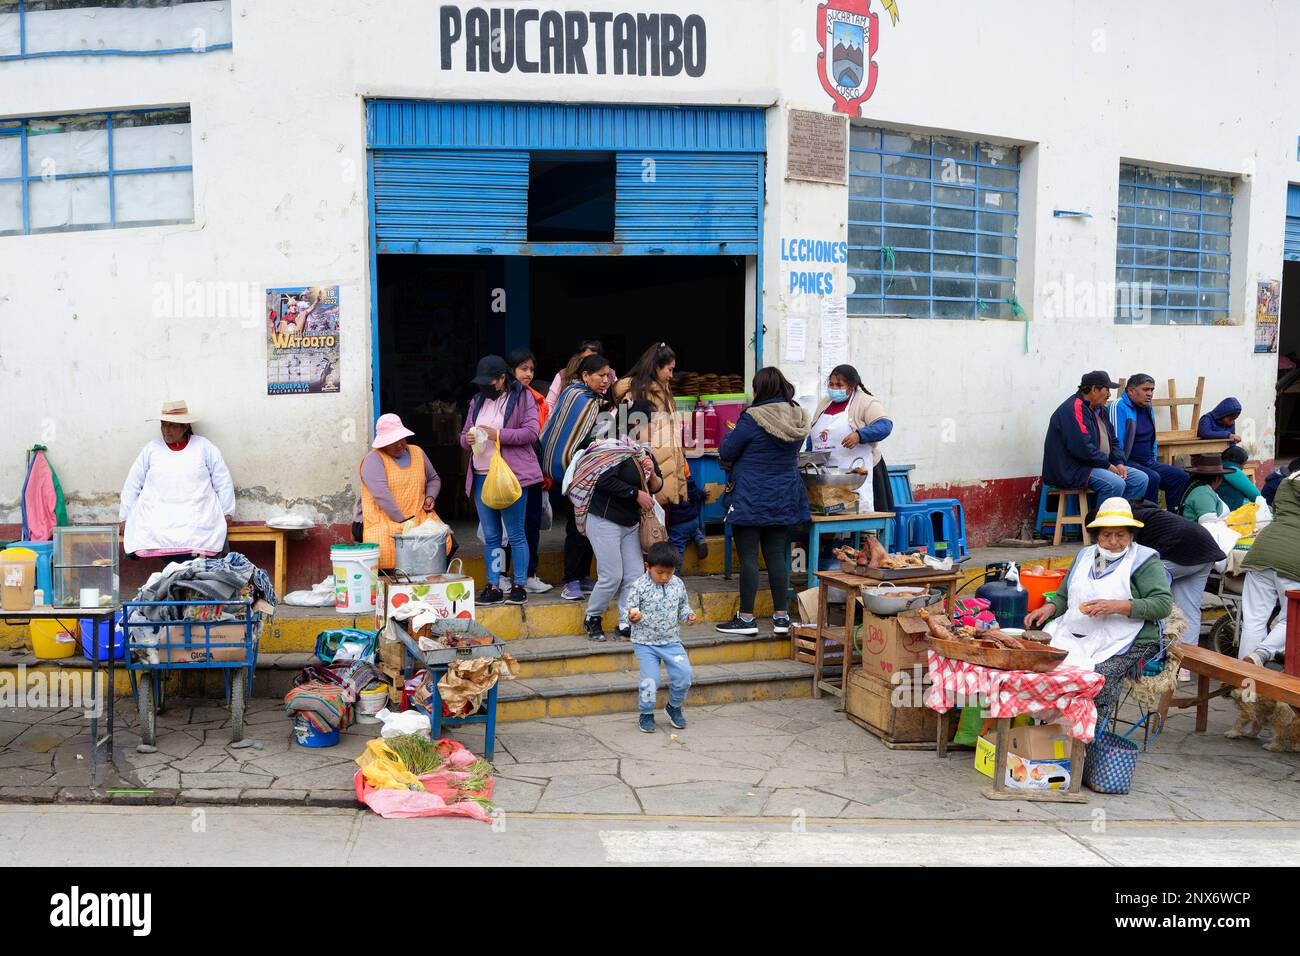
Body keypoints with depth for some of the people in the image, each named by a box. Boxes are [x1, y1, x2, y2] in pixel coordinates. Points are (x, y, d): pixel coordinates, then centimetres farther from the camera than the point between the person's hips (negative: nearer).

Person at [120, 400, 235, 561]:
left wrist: (226, 514, 6)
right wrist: (125, 518, 16)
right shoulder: (151, 449, 15)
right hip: (157, 520, 1)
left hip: (196, 518, -1)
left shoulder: (204, 447, 11)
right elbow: (132, 486, 18)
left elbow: (223, 482, 11)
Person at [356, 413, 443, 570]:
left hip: (418, 517, 5)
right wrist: (402, 521, -24)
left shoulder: (417, 453, 15)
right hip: (382, 520, -5)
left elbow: (433, 479, 31)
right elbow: (381, 494, -18)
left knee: (445, 542, -21)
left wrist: (431, 497, 9)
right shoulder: (373, 459, -5)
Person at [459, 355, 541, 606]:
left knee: (516, 534, -1)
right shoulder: (478, 401, 17)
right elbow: (465, 434, 20)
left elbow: (531, 432, -11)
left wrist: (497, 435, -17)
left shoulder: (522, 397, -1)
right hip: (481, 477, 6)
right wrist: (467, 439, -4)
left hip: (511, 475, -6)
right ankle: (493, 586, 13)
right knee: (490, 536, 9)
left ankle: (519, 586, 5)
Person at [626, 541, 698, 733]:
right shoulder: (639, 586, -11)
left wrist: (689, 615, -5)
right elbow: (631, 612, -8)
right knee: (650, 680, -11)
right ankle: (646, 714, 15)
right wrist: (634, 616, -30)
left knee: (684, 674, -7)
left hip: (671, 641, 4)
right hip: (645, 642, -3)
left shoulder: (677, 584, 1)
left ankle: (674, 708, 20)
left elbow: (683, 606, 15)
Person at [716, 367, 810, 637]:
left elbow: (726, 453, -7)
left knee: (748, 557, 0)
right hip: (784, 498, 6)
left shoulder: (752, 418, -15)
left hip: (751, 498, -6)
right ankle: (781, 617, 12)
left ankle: (746, 618, 3)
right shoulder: (798, 417, 4)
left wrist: (731, 433, 16)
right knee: (776, 555, 10)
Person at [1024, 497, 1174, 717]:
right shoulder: (1084, 556, 22)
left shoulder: (1144, 560, 3)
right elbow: (1063, 596, 27)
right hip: (1075, 636, 5)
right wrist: (1050, 608, 3)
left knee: (1096, 677, -33)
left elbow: (1164, 603, -8)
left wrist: (1117, 606, -19)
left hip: (1125, 642, -5)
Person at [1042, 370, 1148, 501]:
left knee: (1140, 479, 1)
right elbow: (1082, 447, -25)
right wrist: (1108, 465, -15)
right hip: (1071, 469, -10)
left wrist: (1119, 463, 2)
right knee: (1116, 484, -30)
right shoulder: (1073, 409, -16)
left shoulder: (1100, 410, 17)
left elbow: (1113, 441, 22)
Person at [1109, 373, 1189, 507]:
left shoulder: (1148, 408, 17)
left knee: (1182, 477, -6)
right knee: (1152, 478, -33)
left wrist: (1154, 462, 15)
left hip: (1148, 463, 9)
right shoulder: (1119, 407, -12)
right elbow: (1115, 441, -16)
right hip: (1127, 463, -9)